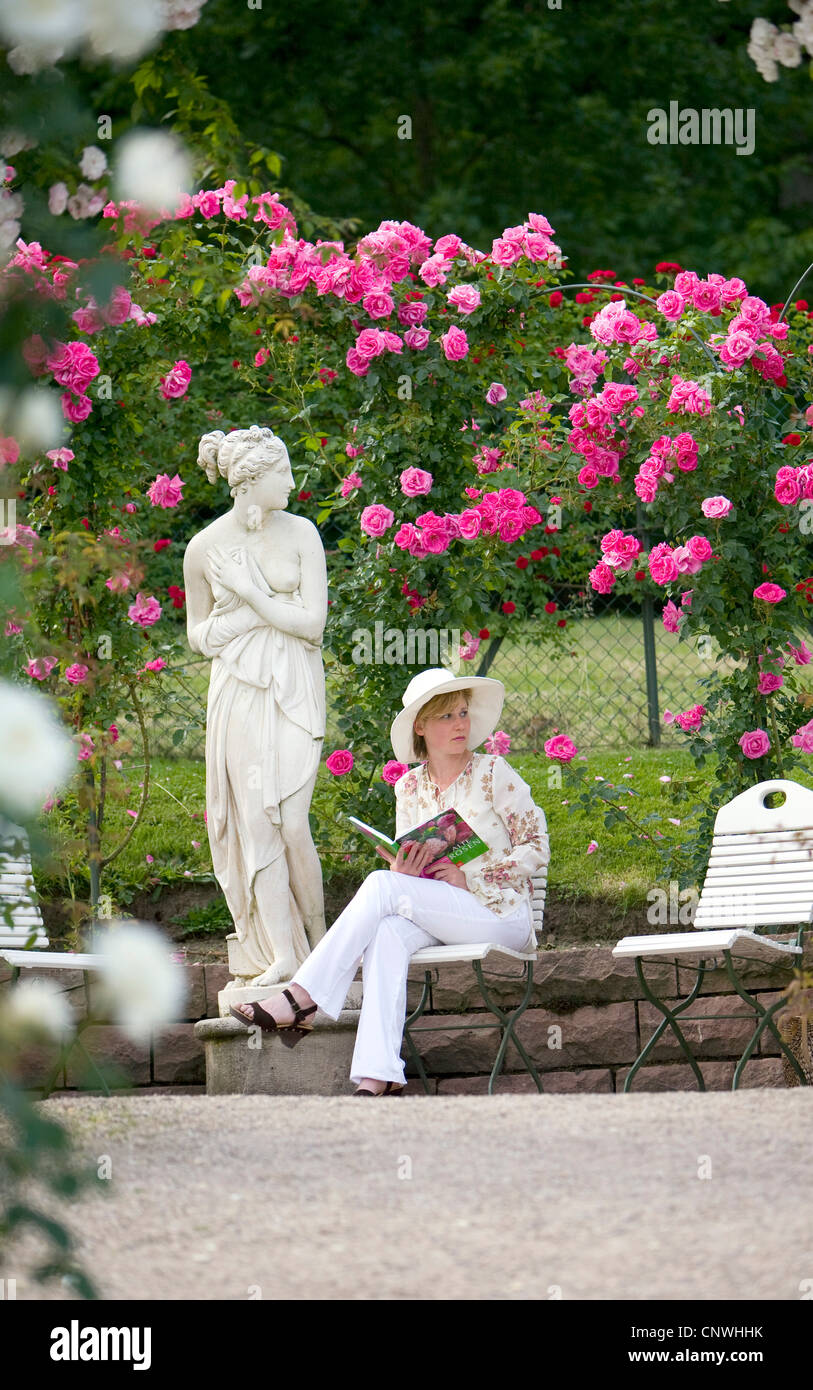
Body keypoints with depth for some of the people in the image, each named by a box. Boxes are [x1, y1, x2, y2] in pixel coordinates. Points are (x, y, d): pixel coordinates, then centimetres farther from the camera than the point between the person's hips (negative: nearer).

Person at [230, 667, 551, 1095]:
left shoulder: (493, 773, 0)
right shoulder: (409, 788, 13)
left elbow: (537, 847, -1)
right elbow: (406, 870, 15)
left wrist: (469, 878, -13)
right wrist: (405, 869, -11)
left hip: (500, 913, -4)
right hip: (439, 920, 4)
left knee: (381, 886, -26)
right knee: (386, 932, -33)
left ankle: (300, 999, -27)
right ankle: (378, 1076, -46)